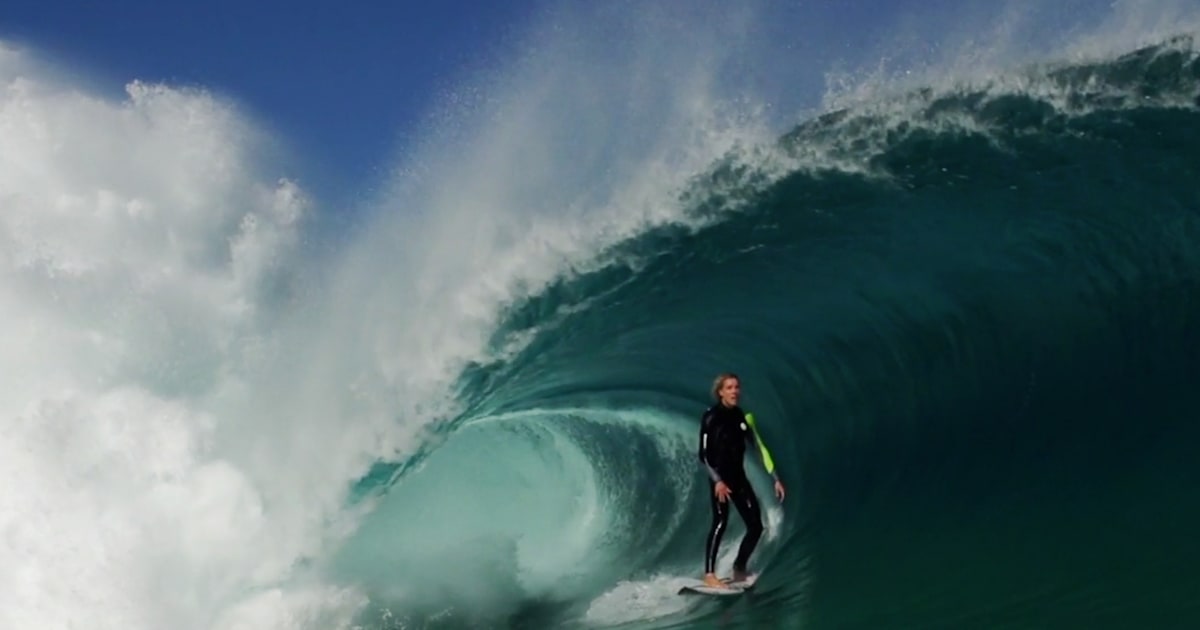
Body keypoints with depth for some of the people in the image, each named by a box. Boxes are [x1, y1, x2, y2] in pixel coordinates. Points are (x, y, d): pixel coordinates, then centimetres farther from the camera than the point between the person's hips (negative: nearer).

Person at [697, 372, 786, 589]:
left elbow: (760, 448, 8)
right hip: (719, 477, -6)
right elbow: (704, 454, -11)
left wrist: (775, 479, 3)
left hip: (739, 476, 6)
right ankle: (709, 574, -19)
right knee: (721, 521, -19)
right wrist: (717, 481, -21)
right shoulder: (711, 417, -8)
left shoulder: (744, 417, 8)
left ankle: (739, 570, 18)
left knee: (755, 525, 2)